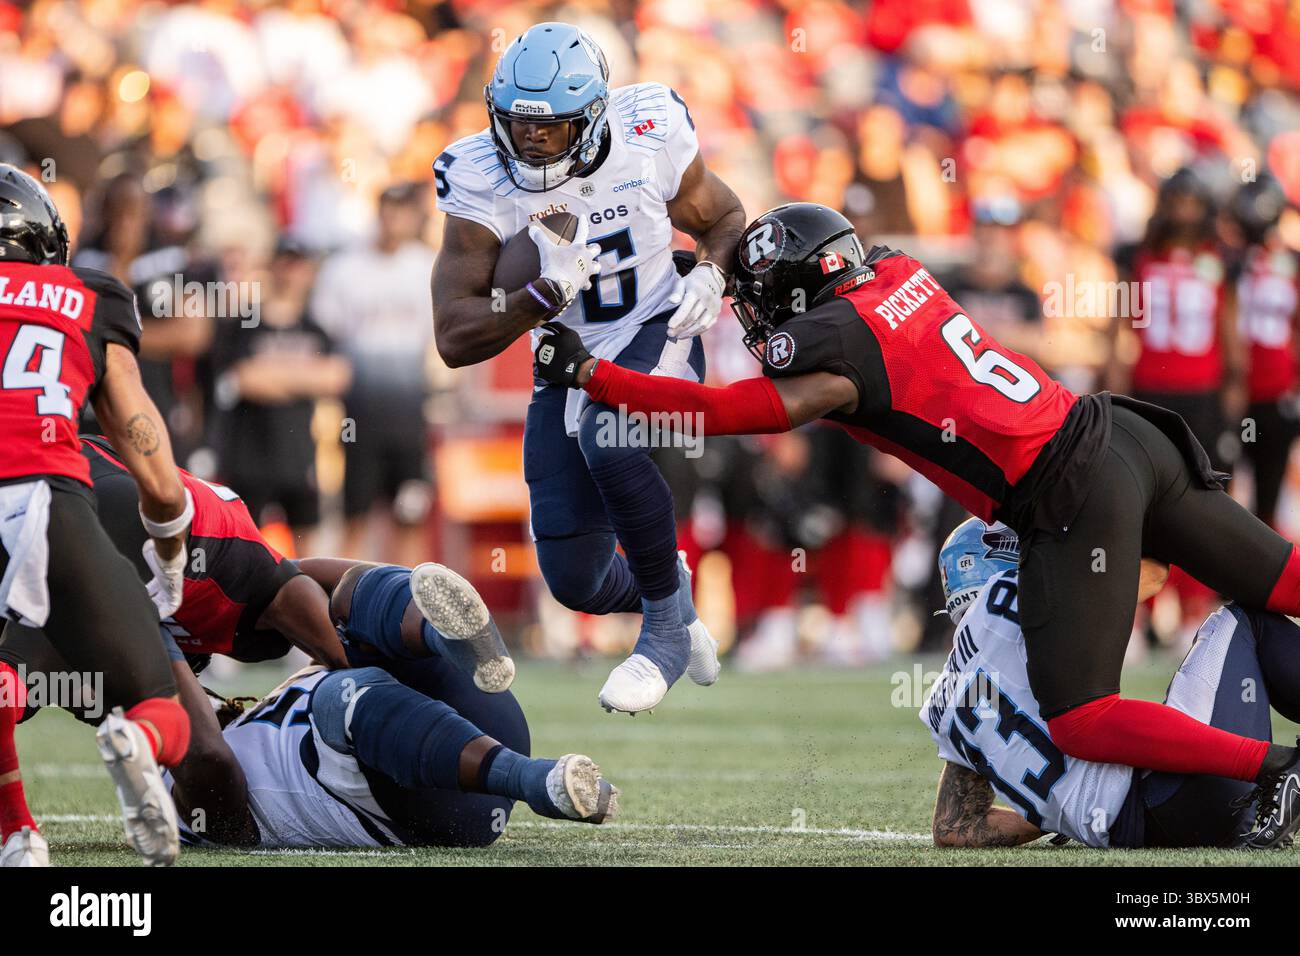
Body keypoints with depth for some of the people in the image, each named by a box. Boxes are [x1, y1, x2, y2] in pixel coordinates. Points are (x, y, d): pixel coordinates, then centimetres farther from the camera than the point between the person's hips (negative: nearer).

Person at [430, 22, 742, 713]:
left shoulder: (648, 133, -16)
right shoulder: (484, 180, -18)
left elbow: (724, 220, 5)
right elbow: (455, 340, -22)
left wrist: (710, 273, -17)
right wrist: (546, 295, -36)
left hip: (655, 337, -2)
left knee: (610, 440, -36)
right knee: (578, 582, 0)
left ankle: (666, 629, -15)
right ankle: (667, 592, 39)